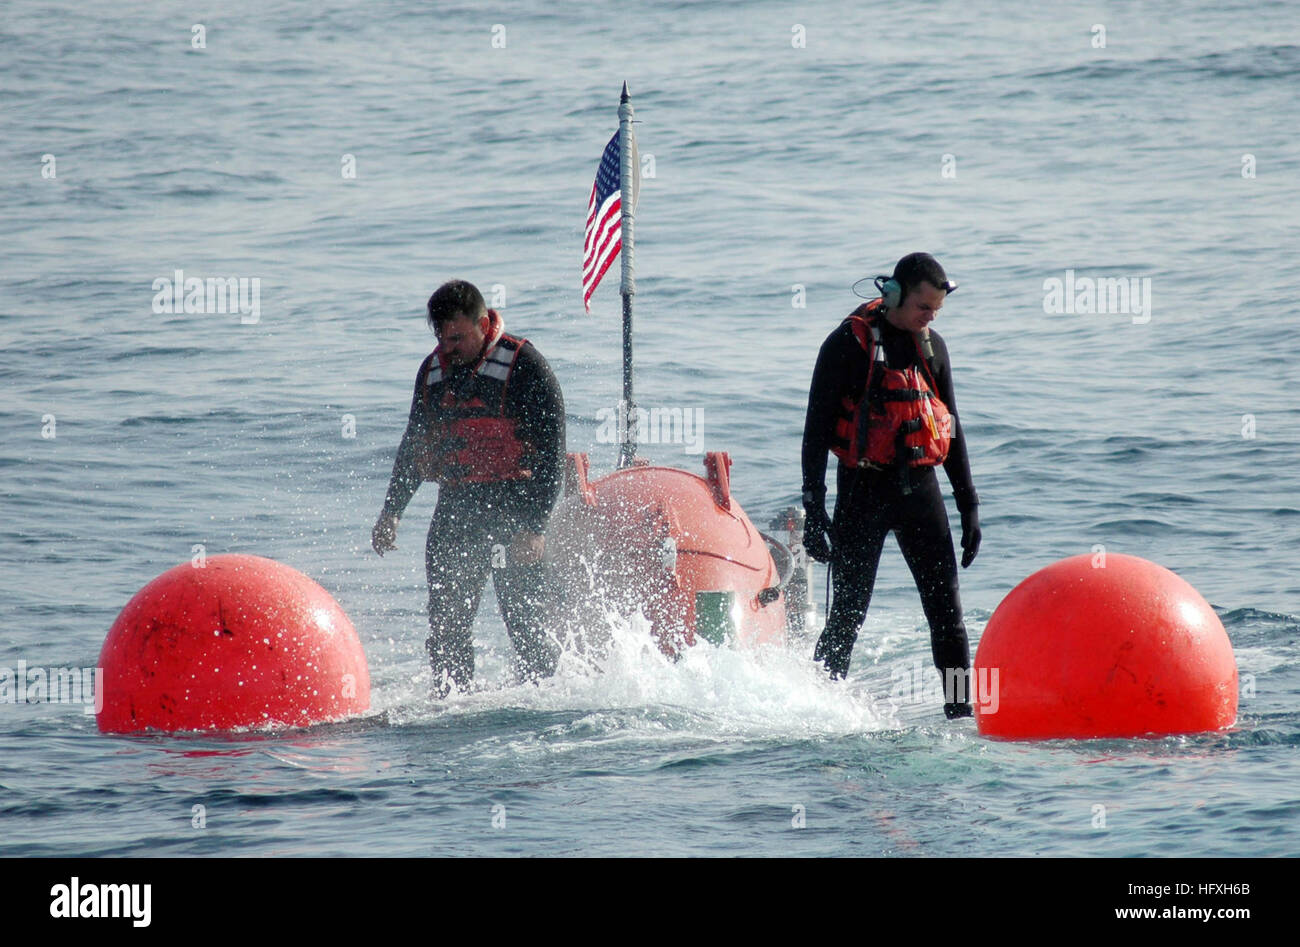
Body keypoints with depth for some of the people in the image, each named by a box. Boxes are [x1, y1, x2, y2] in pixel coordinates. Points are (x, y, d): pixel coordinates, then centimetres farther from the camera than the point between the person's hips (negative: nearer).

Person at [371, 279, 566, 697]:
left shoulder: (525, 367, -8)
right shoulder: (433, 370, 11)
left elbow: (551, 455, -10)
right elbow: (413, 444, 24)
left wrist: (535, 526, -18)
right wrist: (391, 510, 20)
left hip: (511, 508, -6)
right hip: (454, 506, 6)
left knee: (525, 620, -8)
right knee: (446, 624, 4)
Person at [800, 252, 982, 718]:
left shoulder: (931, 347, 10)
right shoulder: (847, 346, -7)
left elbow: (951, 429, 18)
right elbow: (816, 429, -7)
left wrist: (969, 506, 14)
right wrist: (814, 509, -13)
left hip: (919, 487, 5)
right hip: (864, 488, -5)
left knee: (946, 607, 1)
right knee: (849, 611, -4)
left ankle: (961, 711, 4)